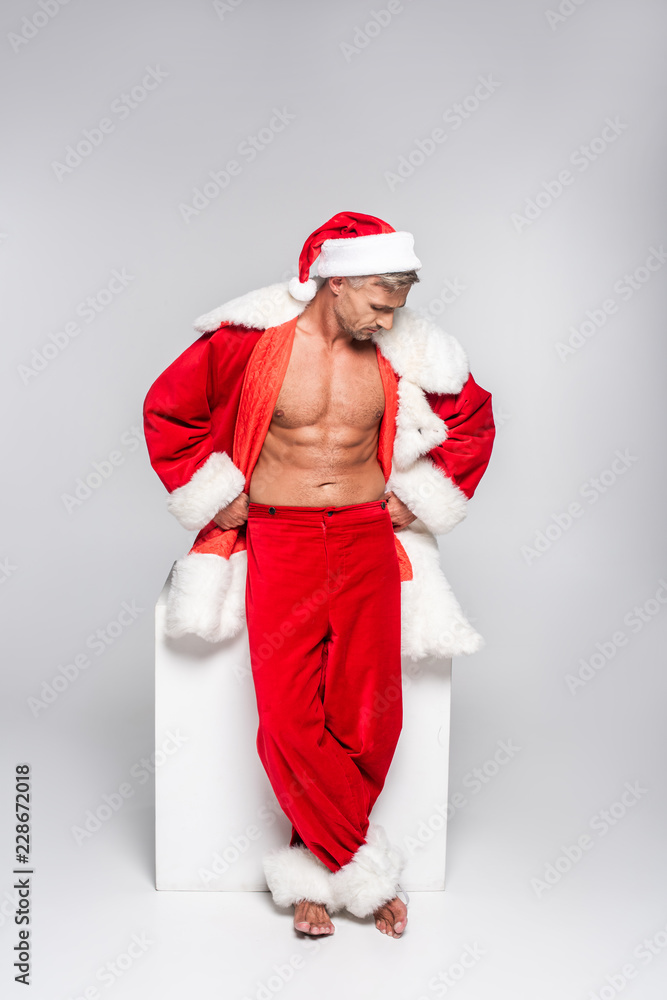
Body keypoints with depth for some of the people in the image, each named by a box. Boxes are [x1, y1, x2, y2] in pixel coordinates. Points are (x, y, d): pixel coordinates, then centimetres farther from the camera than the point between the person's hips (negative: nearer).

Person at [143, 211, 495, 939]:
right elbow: (167, 409, 6)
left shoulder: (401, 353, 2)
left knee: (370, 715, -7)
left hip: (369, 540, 2)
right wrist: (216, 496, 4)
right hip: (278, 538, -1)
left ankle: (316, 865, 18)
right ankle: (367, 871, 11)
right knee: (288, 718, -11)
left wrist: (418, 498, 10)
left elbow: (474, 421, 17)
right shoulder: (254, 339, -5)